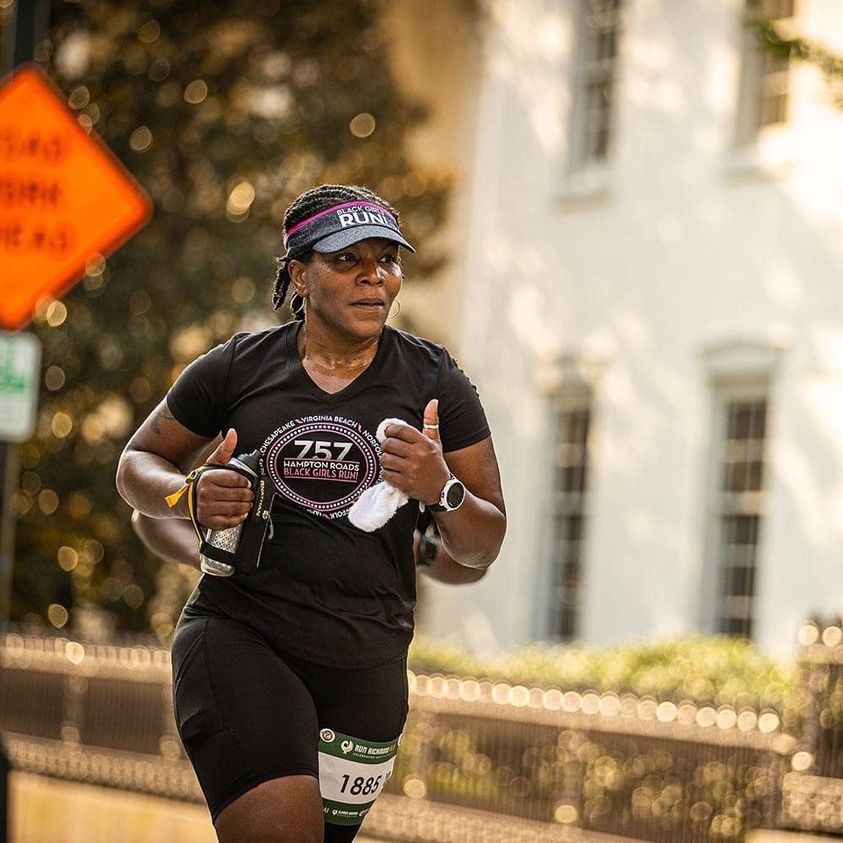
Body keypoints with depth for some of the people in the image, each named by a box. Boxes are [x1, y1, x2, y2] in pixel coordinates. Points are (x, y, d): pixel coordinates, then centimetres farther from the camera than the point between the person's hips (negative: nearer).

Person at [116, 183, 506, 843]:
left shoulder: (433, 381, 5)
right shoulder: (237, 367, 3)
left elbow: (481, 551, 7)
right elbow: (138, 465, 17)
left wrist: (441, 490, -15)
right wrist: (191, 496, -6)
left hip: (367, 663, 3)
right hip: (238, 635, -3)